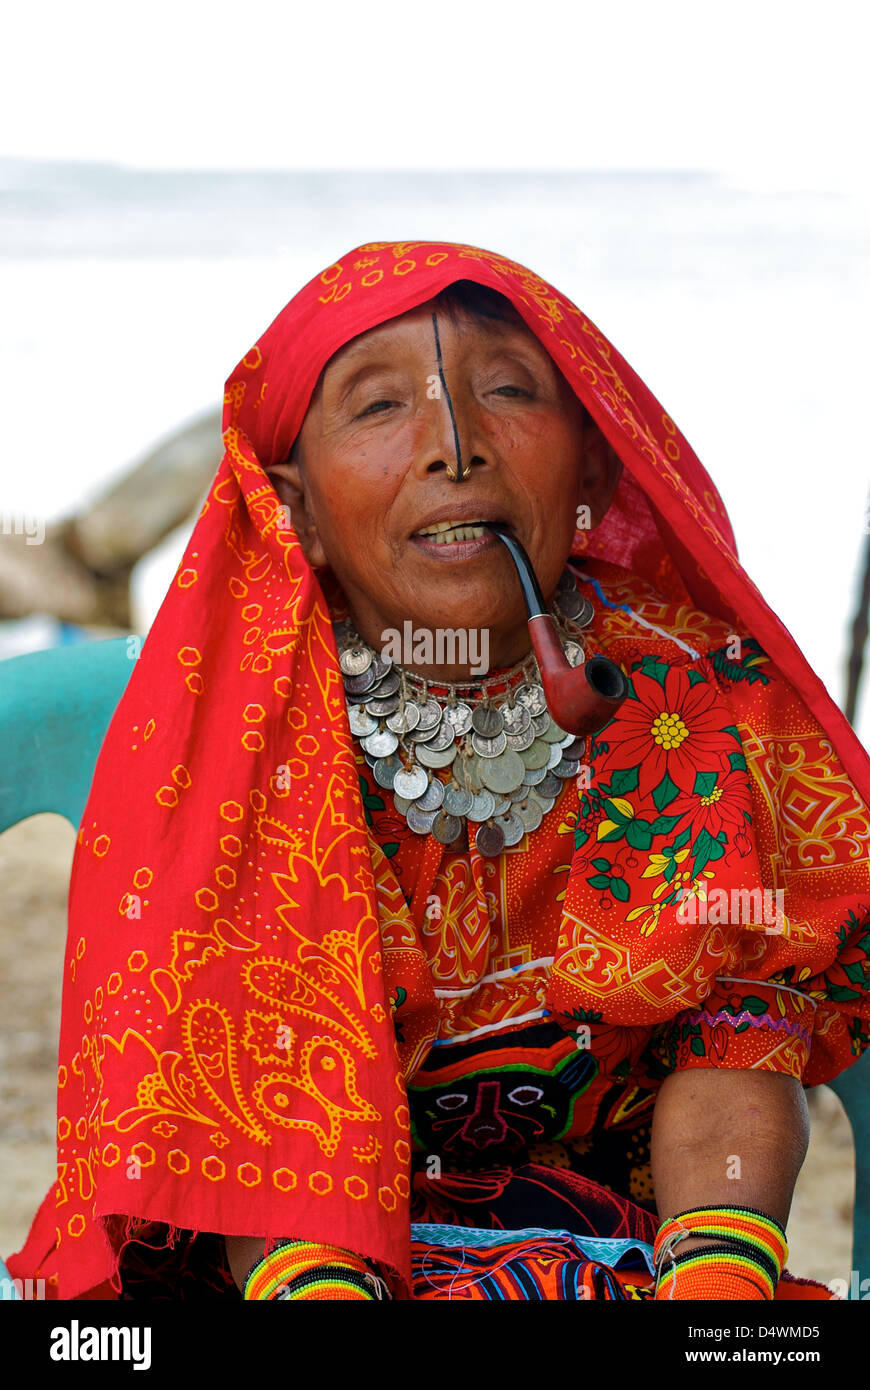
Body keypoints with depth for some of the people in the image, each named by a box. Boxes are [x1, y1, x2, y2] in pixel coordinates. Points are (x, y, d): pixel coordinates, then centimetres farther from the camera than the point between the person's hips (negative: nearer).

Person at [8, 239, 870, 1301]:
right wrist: (317, 1283, -30)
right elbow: (240, 1100, -10)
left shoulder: (707, 704, -3)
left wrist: (718, 1271, -25)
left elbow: (738, 1049, -5)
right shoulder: (221, 733, -5)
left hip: (628, 1240, 1)